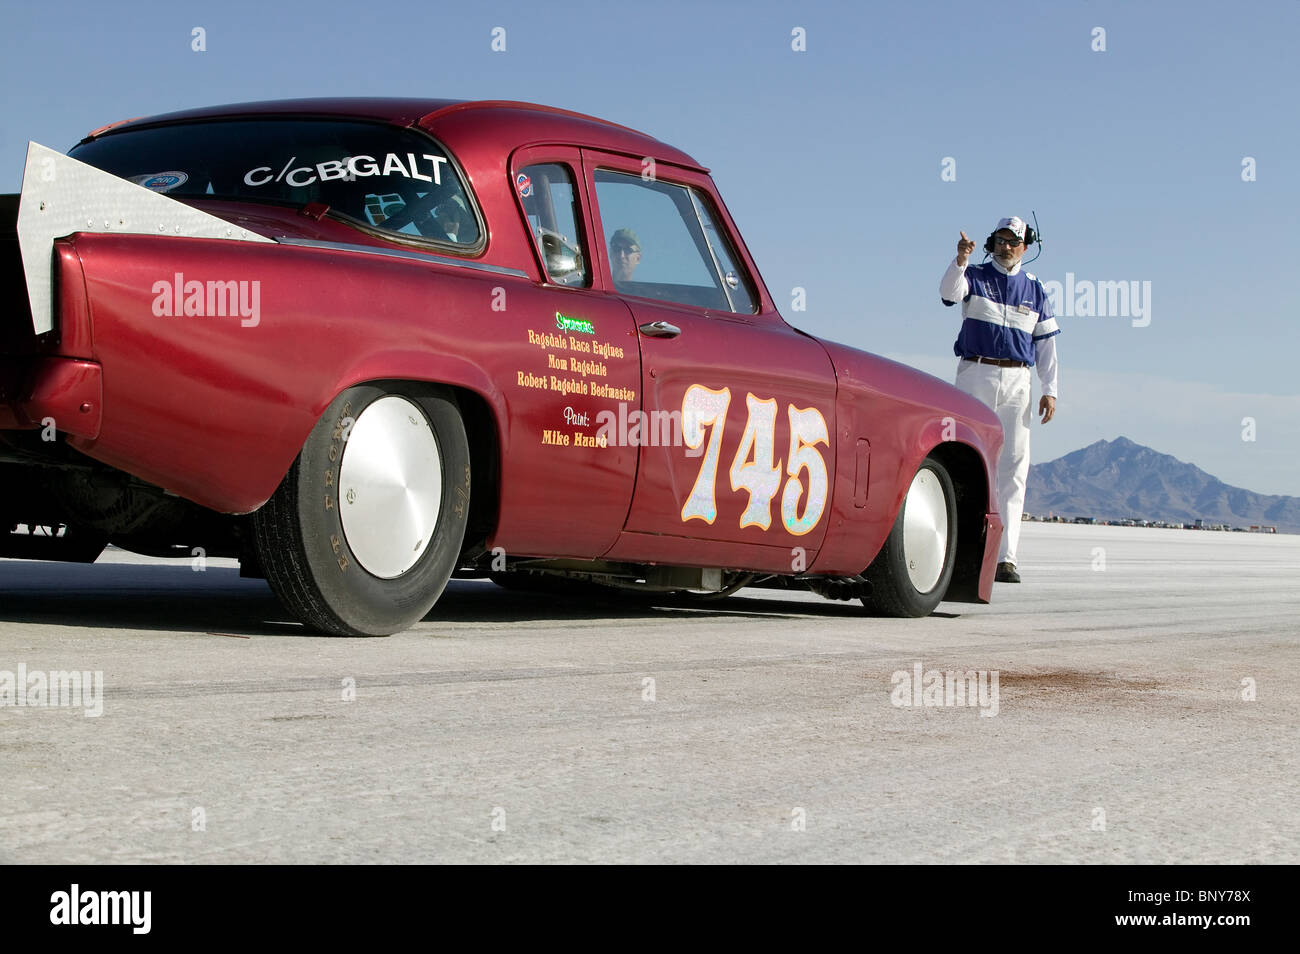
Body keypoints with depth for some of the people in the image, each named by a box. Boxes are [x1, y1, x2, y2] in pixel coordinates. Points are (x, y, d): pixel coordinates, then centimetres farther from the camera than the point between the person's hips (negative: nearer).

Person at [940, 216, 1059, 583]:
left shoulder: (1034, 289, 14)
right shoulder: (974, 277, 7)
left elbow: (1046, 342, 15)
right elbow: (949, 292, -17)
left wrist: (1049, 389, 5)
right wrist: (960, 261, -36)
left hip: (1017, 382, 2)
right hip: (976, 375, -2)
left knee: (1014, 467, -4)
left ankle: (1006, 556, -5)